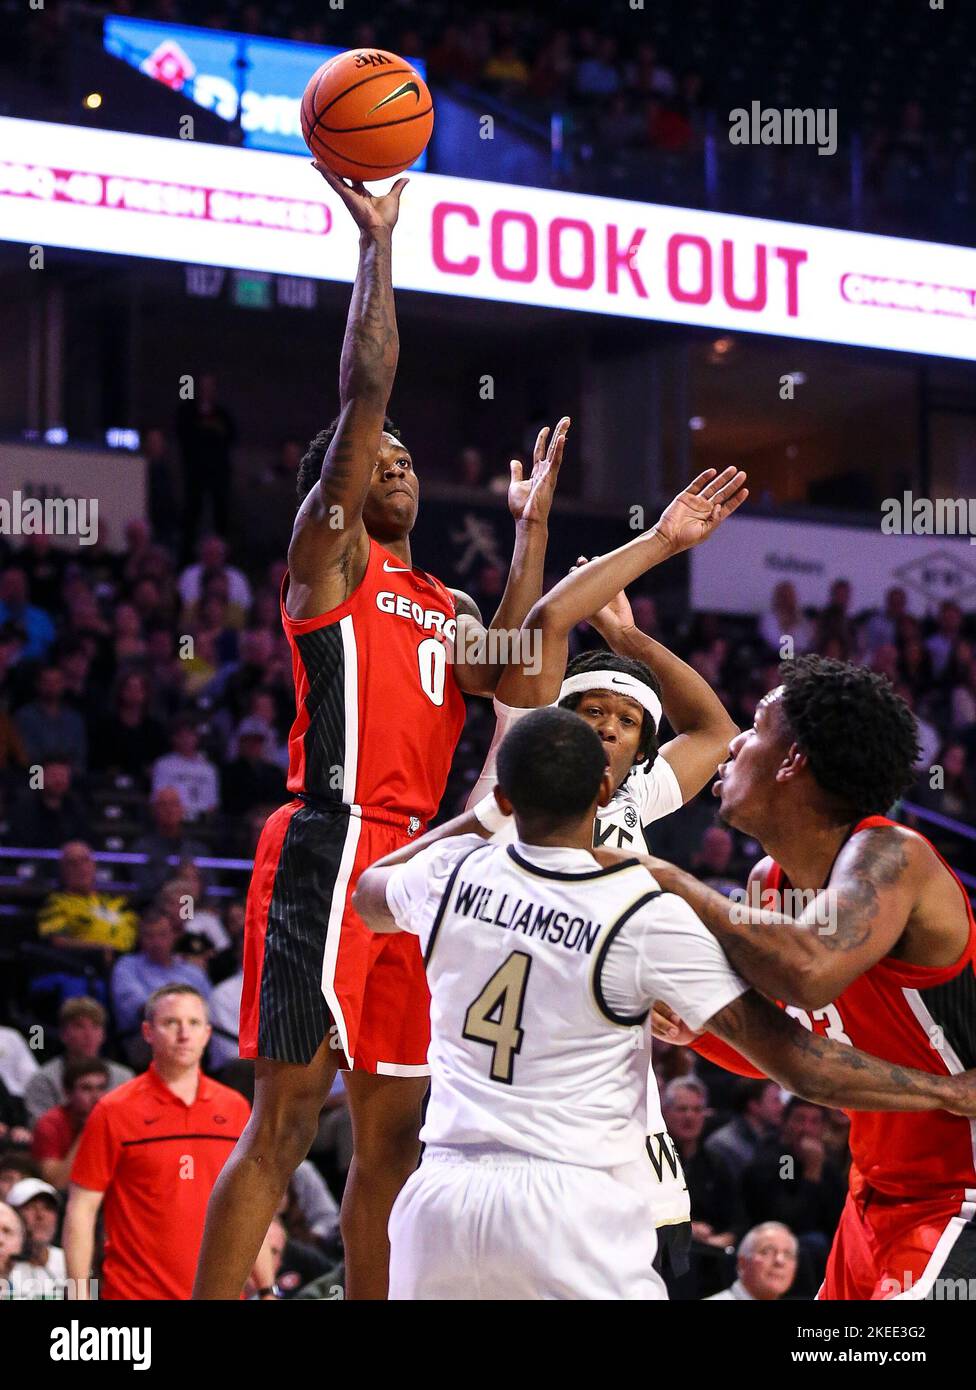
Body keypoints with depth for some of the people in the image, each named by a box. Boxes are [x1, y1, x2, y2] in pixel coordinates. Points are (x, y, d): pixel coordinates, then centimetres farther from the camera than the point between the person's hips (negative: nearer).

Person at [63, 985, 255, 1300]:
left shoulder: (234, 1108, 11)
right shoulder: (114, 1112, -2)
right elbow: (81, 1210, -2)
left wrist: (265, 1289, 12)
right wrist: (79, 1294, -9)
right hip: (135, 1293, -4)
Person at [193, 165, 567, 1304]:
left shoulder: (448, 605, 24)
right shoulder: (329, 556, 4)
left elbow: (504, 672, 2)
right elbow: (363, 396, -7)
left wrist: (532, 526, 9)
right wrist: (376, 242, -7)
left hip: (414, 858, 8)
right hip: (333, 846, -8)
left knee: (393, 1130, 8)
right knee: (286, 1116, -13)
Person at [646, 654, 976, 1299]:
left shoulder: (890, 855, -21)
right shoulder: (769, 881, 5)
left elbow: (810, 973, -42)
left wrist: (676, 884, -29)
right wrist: (691, 1024, -2)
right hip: (879, 1194, 9)